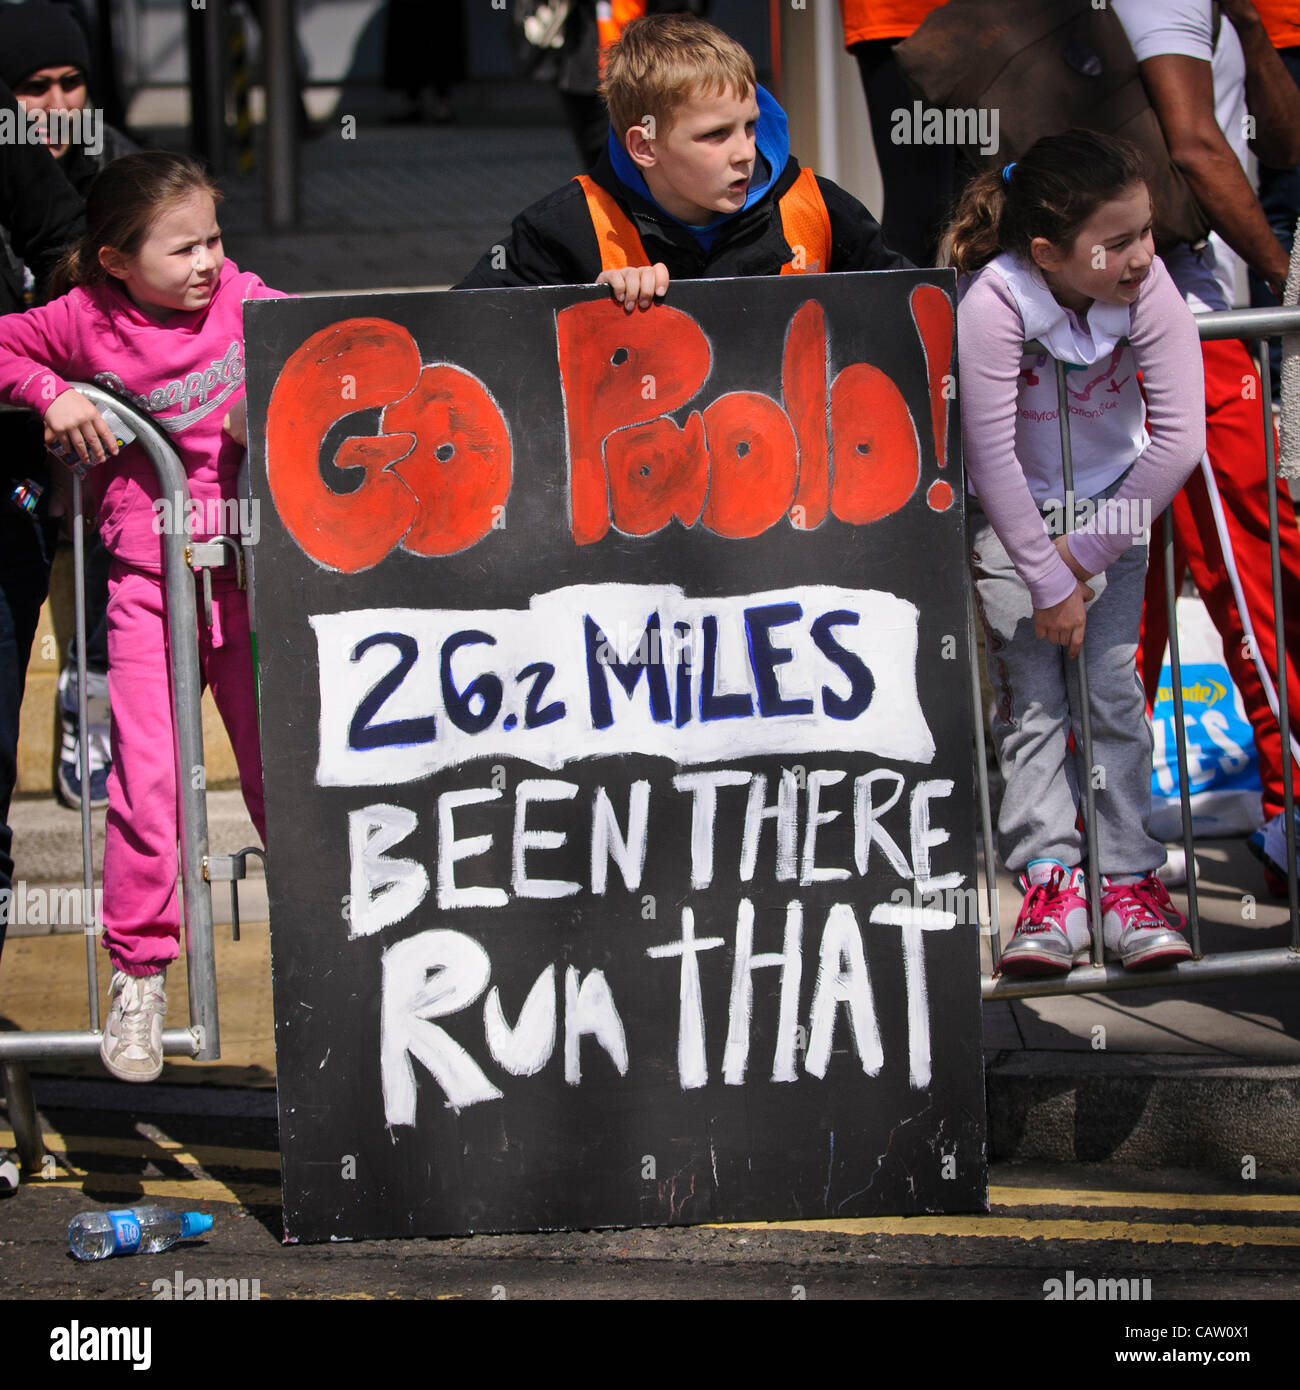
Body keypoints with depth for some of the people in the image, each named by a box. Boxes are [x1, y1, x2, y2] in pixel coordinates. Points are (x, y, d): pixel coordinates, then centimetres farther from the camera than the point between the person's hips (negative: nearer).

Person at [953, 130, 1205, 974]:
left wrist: (1088, 551, -17)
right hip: (1010, 514, -1)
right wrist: (1047, 581, -20)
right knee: (1030, 698, -7)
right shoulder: (993, 299, -30)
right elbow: (990, 453, -25)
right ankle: (1050, 882, -7)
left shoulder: (1148, 289, -23)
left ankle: (1130, 876, -3)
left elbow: (1179, 437, -20)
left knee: (1111, 688, -7)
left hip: (1109, 500, 1)